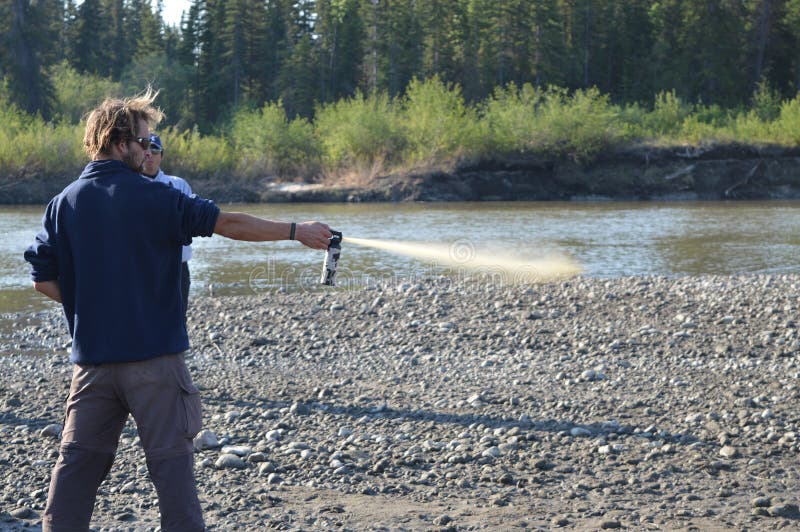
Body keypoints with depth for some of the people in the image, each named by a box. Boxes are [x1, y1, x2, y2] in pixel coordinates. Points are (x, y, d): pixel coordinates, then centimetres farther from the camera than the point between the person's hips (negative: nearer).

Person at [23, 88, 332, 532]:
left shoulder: (64, 204, 5)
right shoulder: (153, 197, -9)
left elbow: (43, 280, 6)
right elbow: (229, 223, -7)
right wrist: (296, 231, 1)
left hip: (92, 358, 4)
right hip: (154, 356, -4)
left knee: (78, 459, 9)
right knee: (170, 460, 1)